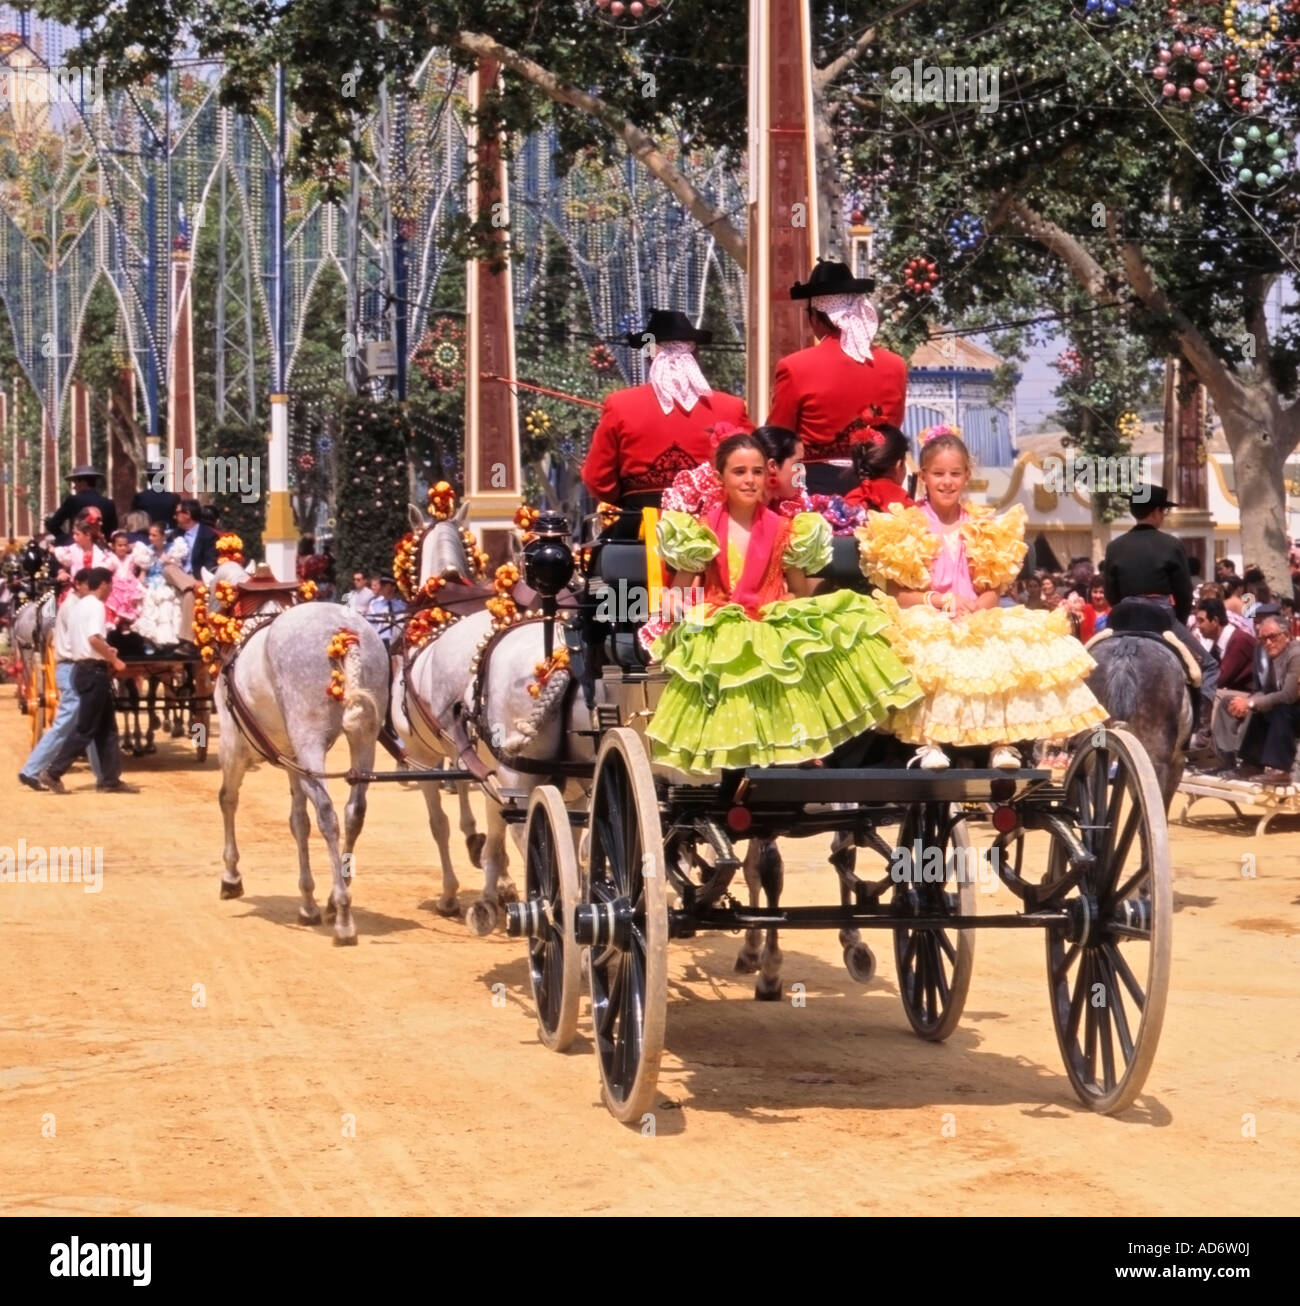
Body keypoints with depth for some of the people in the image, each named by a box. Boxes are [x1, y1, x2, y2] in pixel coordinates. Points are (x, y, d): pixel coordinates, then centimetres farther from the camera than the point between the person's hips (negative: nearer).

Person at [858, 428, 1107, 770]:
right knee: (931, 652, -37)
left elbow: (992, 591, 11)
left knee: (1007, 648, -28)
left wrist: (976, 609, -11)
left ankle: (1002, 741, -26)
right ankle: (928, 742, -34)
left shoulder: (982, 528, 15)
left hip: (978, 623, 3)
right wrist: (940, 600, -17)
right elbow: (897, 593, -2)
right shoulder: (906, 526, 5)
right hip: (925, 623, -3)